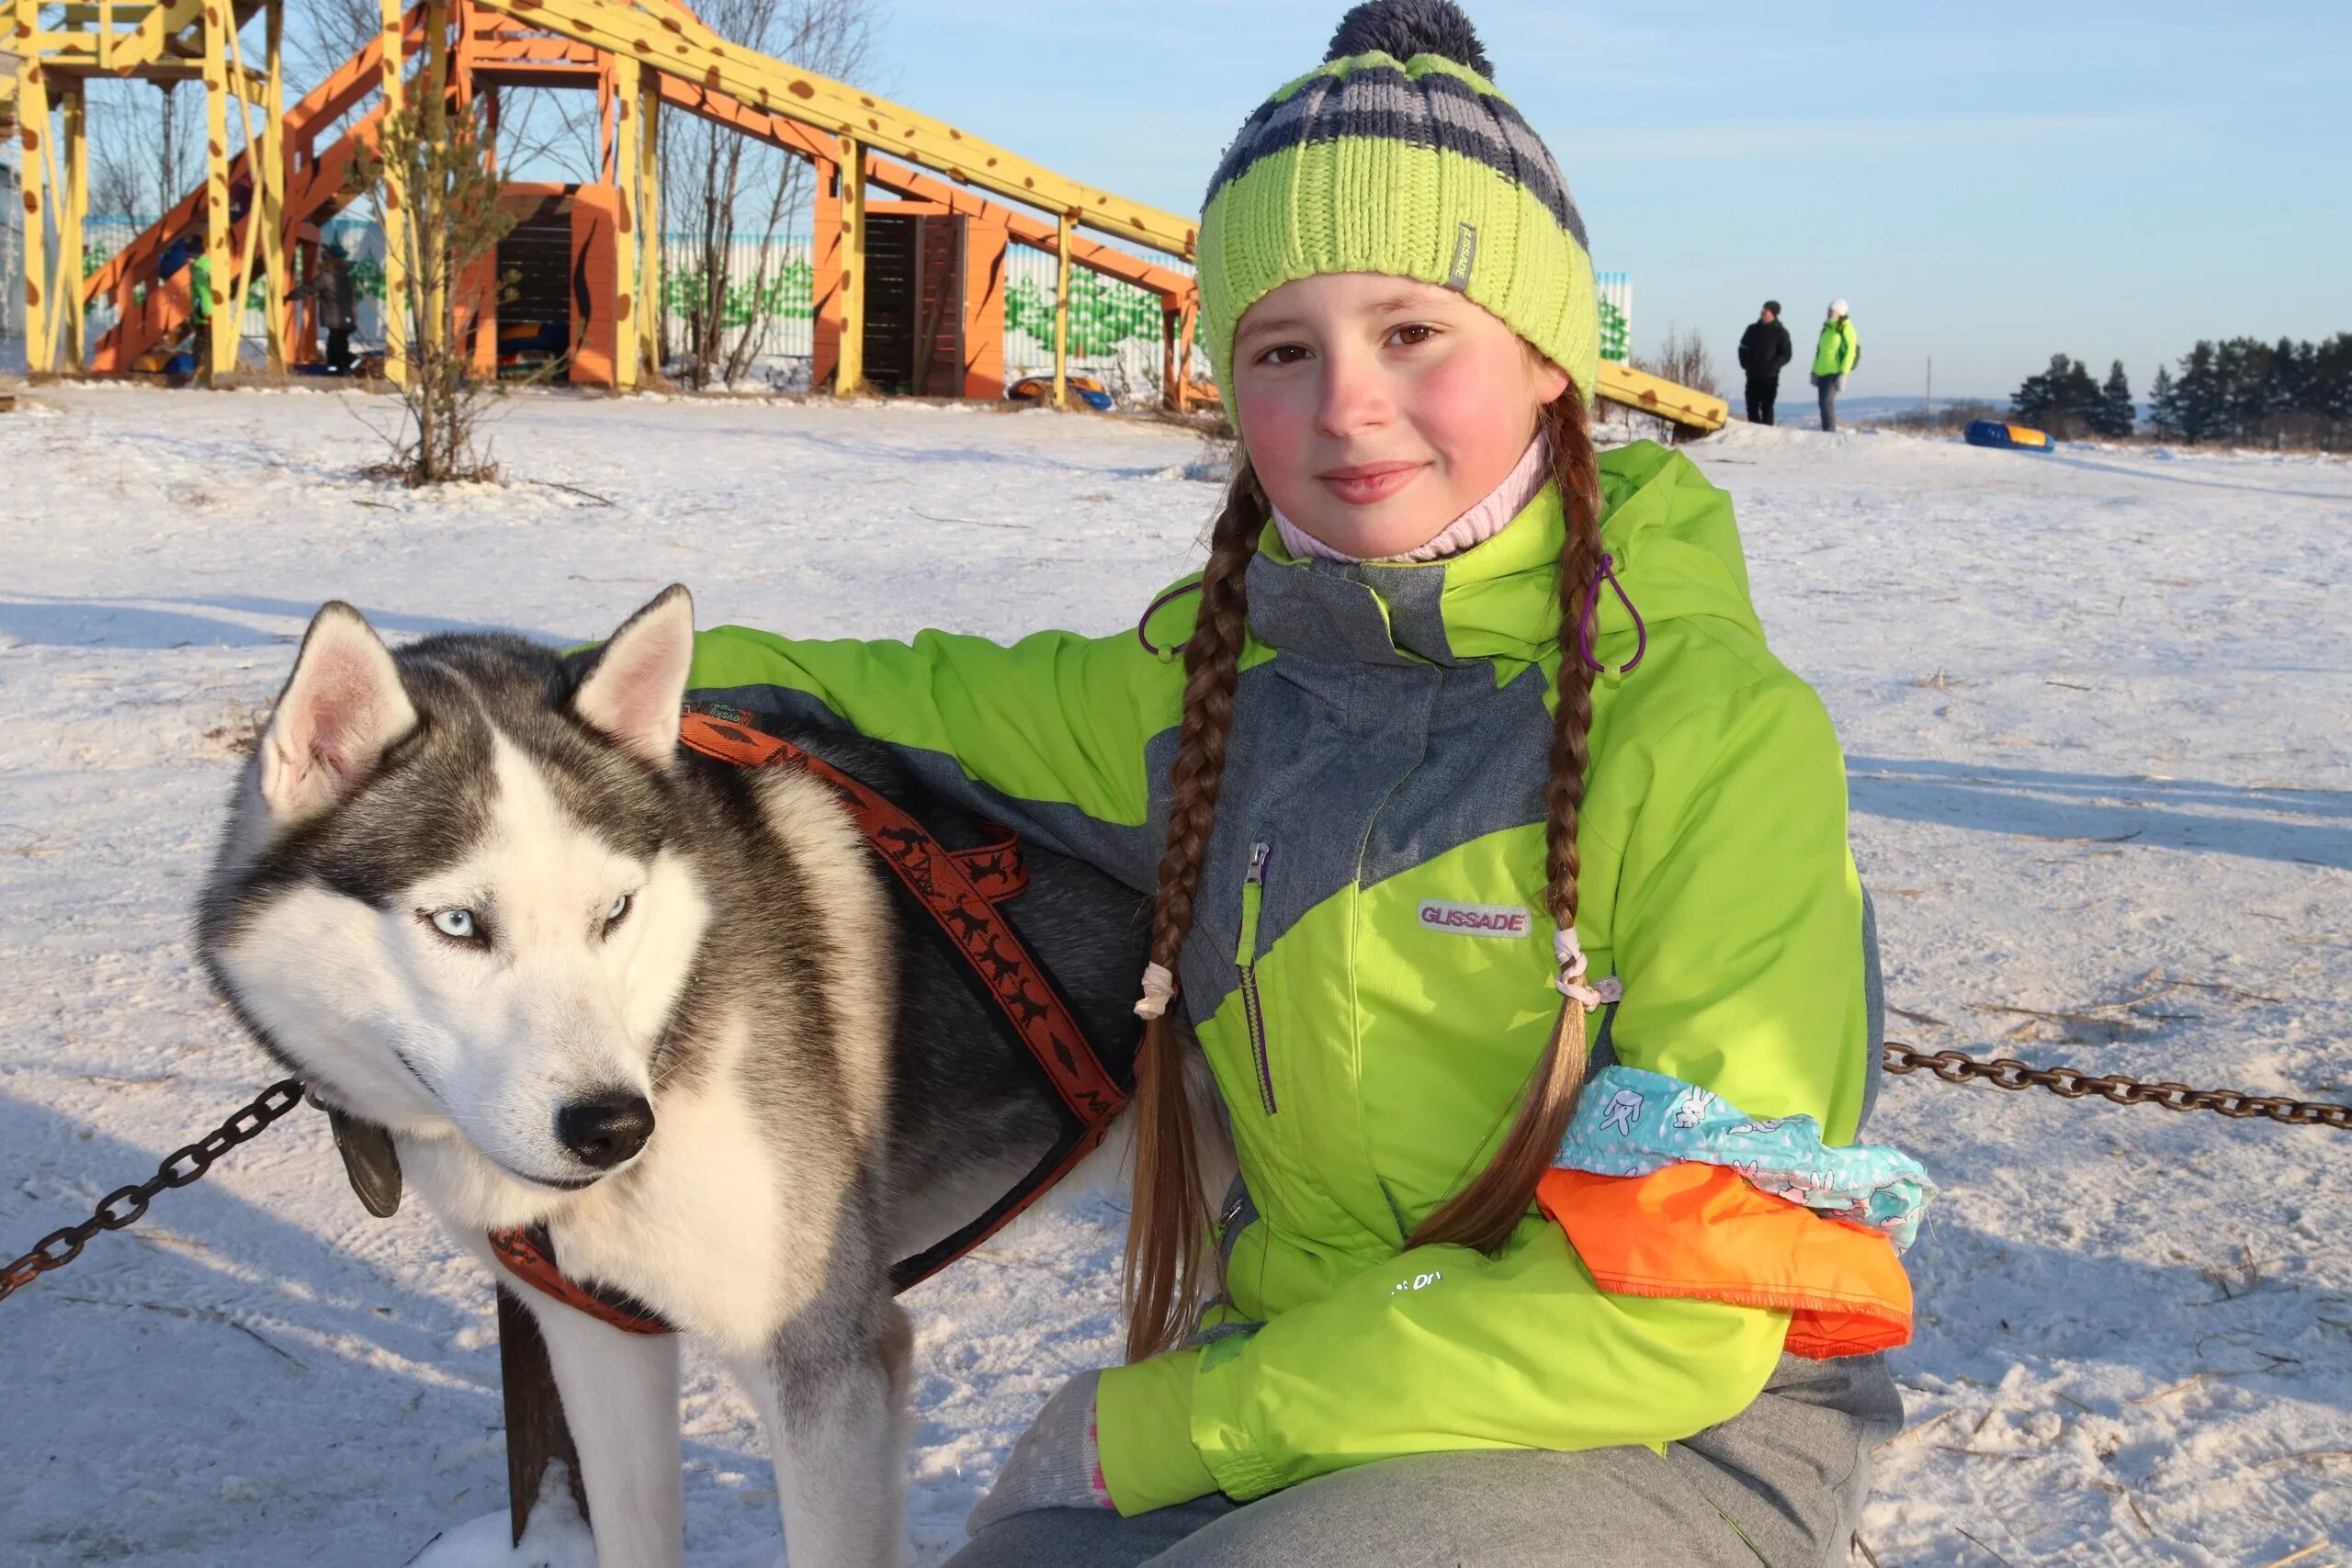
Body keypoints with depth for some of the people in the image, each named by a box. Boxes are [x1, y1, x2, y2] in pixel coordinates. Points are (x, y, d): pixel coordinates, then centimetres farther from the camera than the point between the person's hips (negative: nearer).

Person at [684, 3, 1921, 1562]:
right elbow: (944, 699, 23)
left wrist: (1176, 1426, -16)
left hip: (1666, 1430, -5)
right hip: (1303, 1366, 5)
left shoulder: (1714, 728, -17)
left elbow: (1676, 1312, -19)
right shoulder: (1210, 672, 1)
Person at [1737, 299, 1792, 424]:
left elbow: (1787, 354, -4)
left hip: (1770, 377, -4)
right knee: (1752, 407, 6)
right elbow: (1743, 347, 16)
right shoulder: (1753, 329, 9)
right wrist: (1745, 363, 1)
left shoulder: (1780, 332, -3)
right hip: (1752, 375, 4)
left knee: (1766, 408, -4)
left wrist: (1773, 366, -16)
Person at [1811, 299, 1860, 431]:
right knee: (1824, 404, 7)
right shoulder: (1827, 328, 18)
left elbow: (1850, 352, -12)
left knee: (1827, 402, -19)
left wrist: (1843, 374, -19)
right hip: (1822, 373, 8)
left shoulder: (1846, 330, -5)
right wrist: (1814, 371, 17)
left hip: (1835, 373, -7)